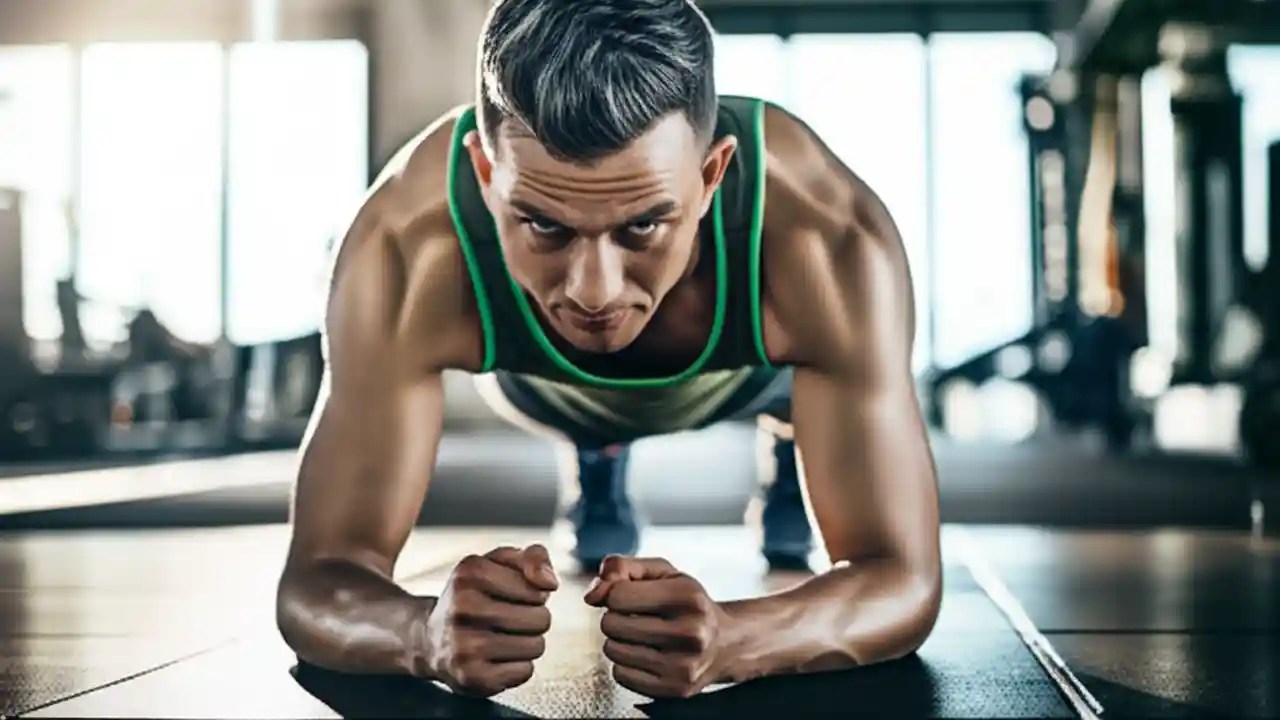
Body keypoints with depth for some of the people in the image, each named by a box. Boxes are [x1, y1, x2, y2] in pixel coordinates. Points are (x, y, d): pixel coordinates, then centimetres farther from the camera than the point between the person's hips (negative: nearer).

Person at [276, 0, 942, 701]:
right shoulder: (405, 250, -46)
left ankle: (794, 465, 58)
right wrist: (428, 633, -67)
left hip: (763, 355, 0)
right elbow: (316, 578, -42)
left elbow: (901, 579, -44)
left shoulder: (825, 239, -47)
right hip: (546, 376, 1)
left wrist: (730, 640, -66)